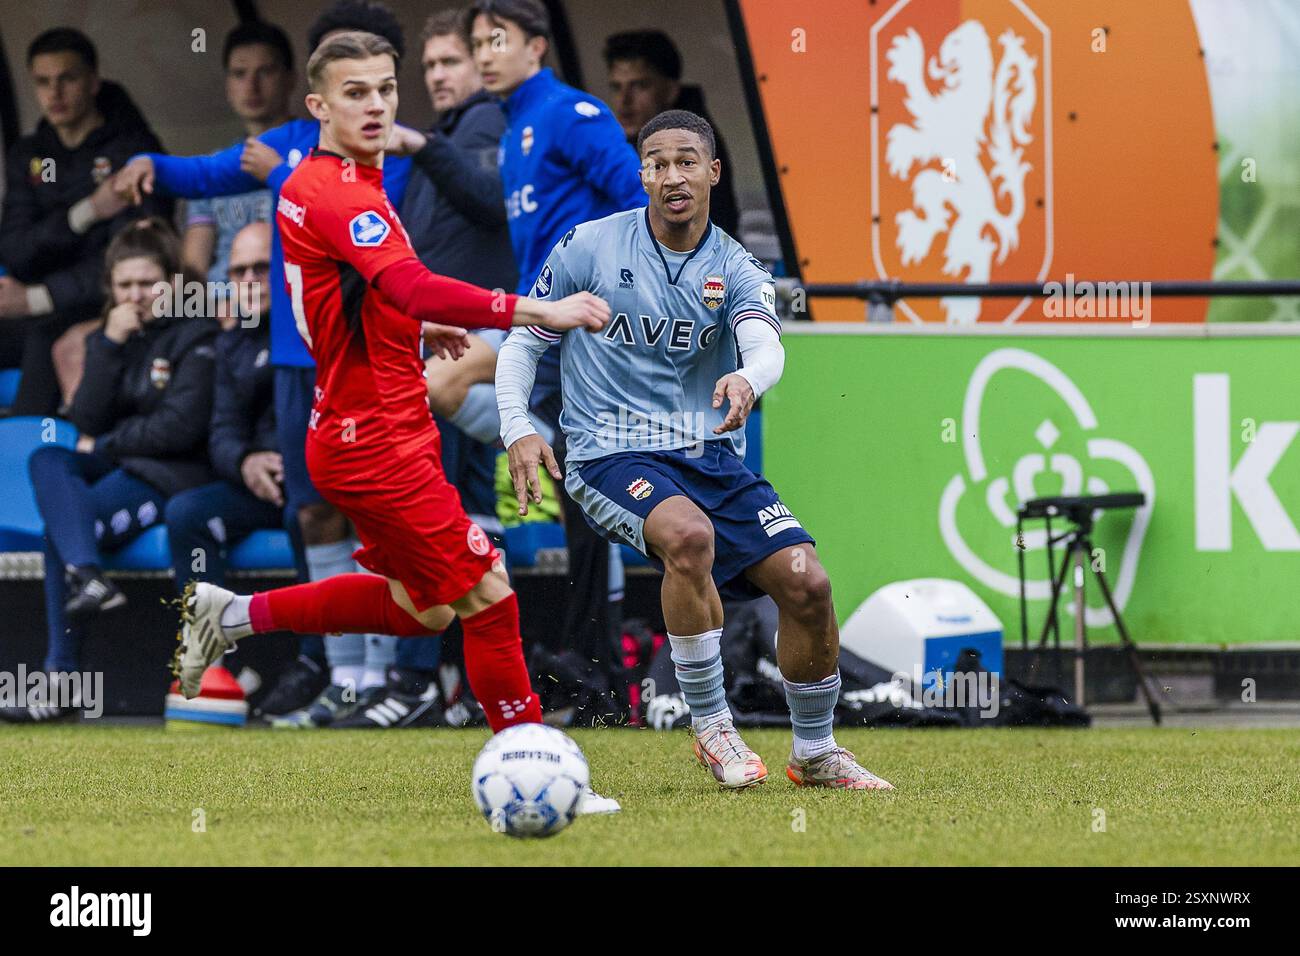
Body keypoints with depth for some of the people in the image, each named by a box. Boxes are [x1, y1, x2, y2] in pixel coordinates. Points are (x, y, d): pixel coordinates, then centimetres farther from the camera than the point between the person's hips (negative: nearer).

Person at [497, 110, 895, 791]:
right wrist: (518, 432, -9)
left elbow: (765, 346, -17)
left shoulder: (735, 270, 4)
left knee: (806, 582, -11)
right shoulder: (589, 248, 0)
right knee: (689, 535, -35)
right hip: (610, 455, -3)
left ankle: (815, 753, 12)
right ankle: (711, 727, -19)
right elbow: (522, 342, 7)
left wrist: (746, 380, -42)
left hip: (711, 454, 3)